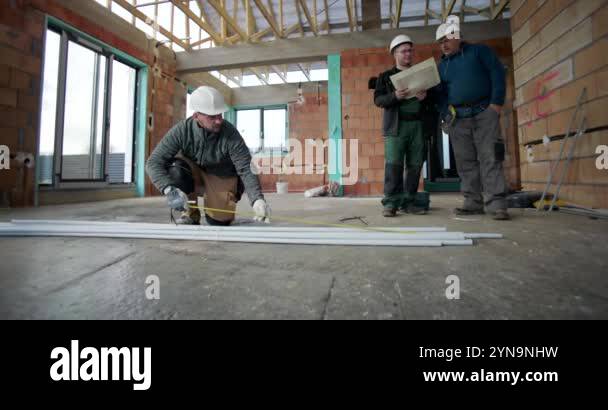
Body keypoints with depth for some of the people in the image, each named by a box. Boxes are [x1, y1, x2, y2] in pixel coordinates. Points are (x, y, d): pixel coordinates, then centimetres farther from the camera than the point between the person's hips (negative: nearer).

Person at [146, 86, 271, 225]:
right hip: (194, 172, 1)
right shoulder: (182, 130, -23)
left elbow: (246, 169, -27)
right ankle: (191, 213, -7)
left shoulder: (231, 135, -26)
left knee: (218, 221, -15)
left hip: (221, 178, -1)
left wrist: (257, 200, -43)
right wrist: (170, 190, -43)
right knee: (176, 169, -31)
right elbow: (153, 163, -25)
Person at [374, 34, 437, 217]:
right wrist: (394, 96, -17)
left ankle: (407, 202, 5)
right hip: (396, 125, -3)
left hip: (419, 125, 4)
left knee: (415, 165, -1)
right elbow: (378, 99, 3)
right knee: (393, 164, -13)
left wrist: (426, 96, -5)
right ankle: (391, 203, -11)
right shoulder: (386, 76, 14)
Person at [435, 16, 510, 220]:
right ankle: (474, 203, 6)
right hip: (457, 118, 4)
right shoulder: (442, 65, 20)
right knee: (466, 162, 1)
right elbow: (440, 93, 17)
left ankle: (496, 204, -9)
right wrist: (445, 116, 4)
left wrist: (496, 103, -9)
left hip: (484, 113, -3)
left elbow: (498, 73, 1)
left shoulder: (479, 51, 9)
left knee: (490, 158, -10)